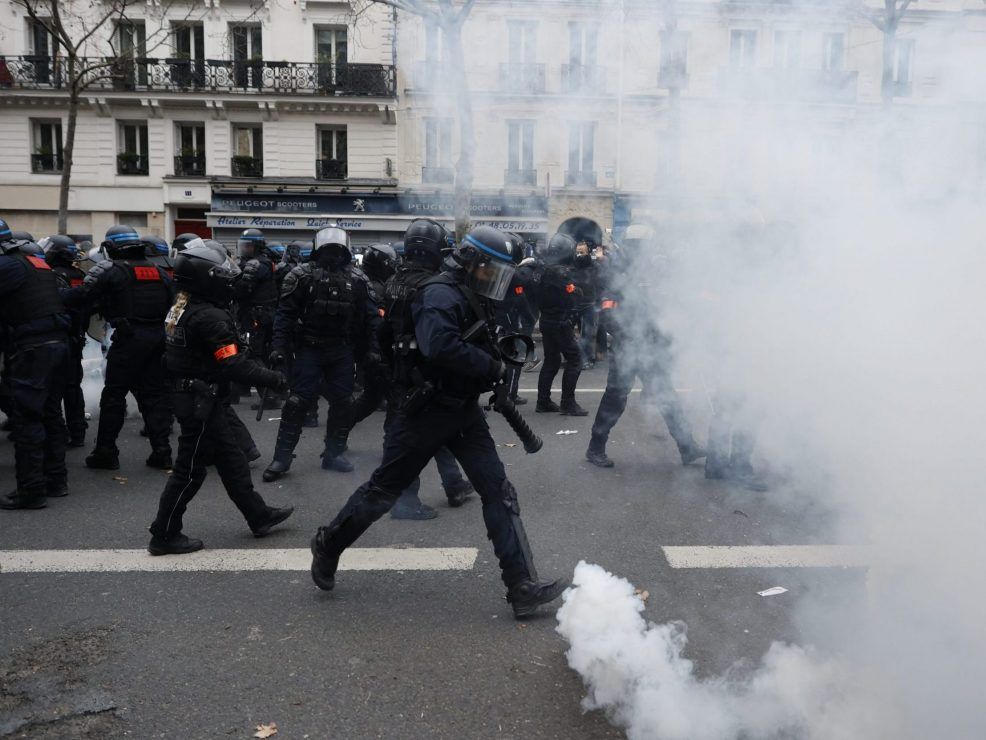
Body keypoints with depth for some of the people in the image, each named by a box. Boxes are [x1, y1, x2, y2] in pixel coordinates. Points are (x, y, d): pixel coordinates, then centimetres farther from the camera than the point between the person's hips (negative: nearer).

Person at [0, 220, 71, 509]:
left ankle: (31, 491, 0)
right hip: (58, 342, 9)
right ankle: (56, 479, 23)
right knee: (50, 413, 16)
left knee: (26, 418, -3)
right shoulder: (39, 262, 18)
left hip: (32, 348, -9)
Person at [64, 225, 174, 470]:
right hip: (158, 337, 5)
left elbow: (82, 296, -9)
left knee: (114, 395, 5)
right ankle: (161, 451, 9)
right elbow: (174, 304, 15)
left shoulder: (111, 270, -3)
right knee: (155, 394, 10)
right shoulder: (160, 272, 15)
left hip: (129, 338, -5)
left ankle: (106, 452, 10)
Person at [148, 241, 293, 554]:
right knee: (190, 469, 2)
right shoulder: (209, 317, -24)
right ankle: (164, 535, 15)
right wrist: (275, 379, -17)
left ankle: (259, 516, 27)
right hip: (201, 401, -10)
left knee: (232, 459, 16)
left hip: (190, 395, 10)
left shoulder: (184, 308, 7)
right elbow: (234, 366, -26)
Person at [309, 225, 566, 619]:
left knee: (499, 491, -1)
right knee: (383, 489, 8)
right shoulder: (441, 294, -18)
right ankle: (328, 545, 32)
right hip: (425, 412, -8)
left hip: (464, 412, 8)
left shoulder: (475, 299, 11)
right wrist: (493, 367, -26)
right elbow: (440, 345, -36)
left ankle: (523, 586, 2)